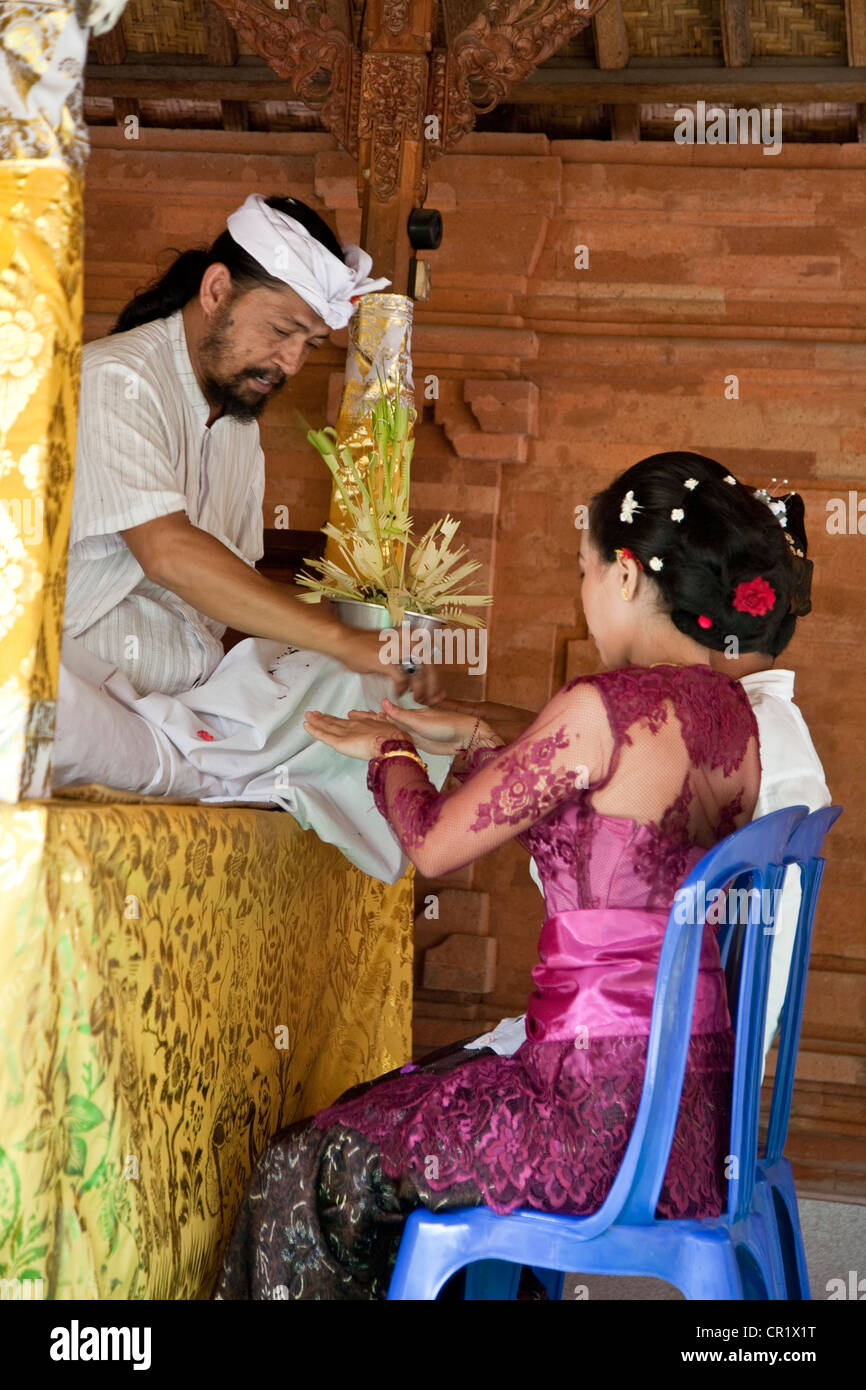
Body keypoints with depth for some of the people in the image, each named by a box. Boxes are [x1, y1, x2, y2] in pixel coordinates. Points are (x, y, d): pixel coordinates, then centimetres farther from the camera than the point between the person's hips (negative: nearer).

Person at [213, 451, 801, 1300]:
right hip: (695, 1090, 9)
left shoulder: (602, 708, -19)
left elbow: (434, 845, -10)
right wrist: (474, 742, 24)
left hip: (603, 1109, -9)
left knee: (305, 1178, 9)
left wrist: (390, 750, 10)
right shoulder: (731, 713, 6)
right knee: (383, 1112, 27)